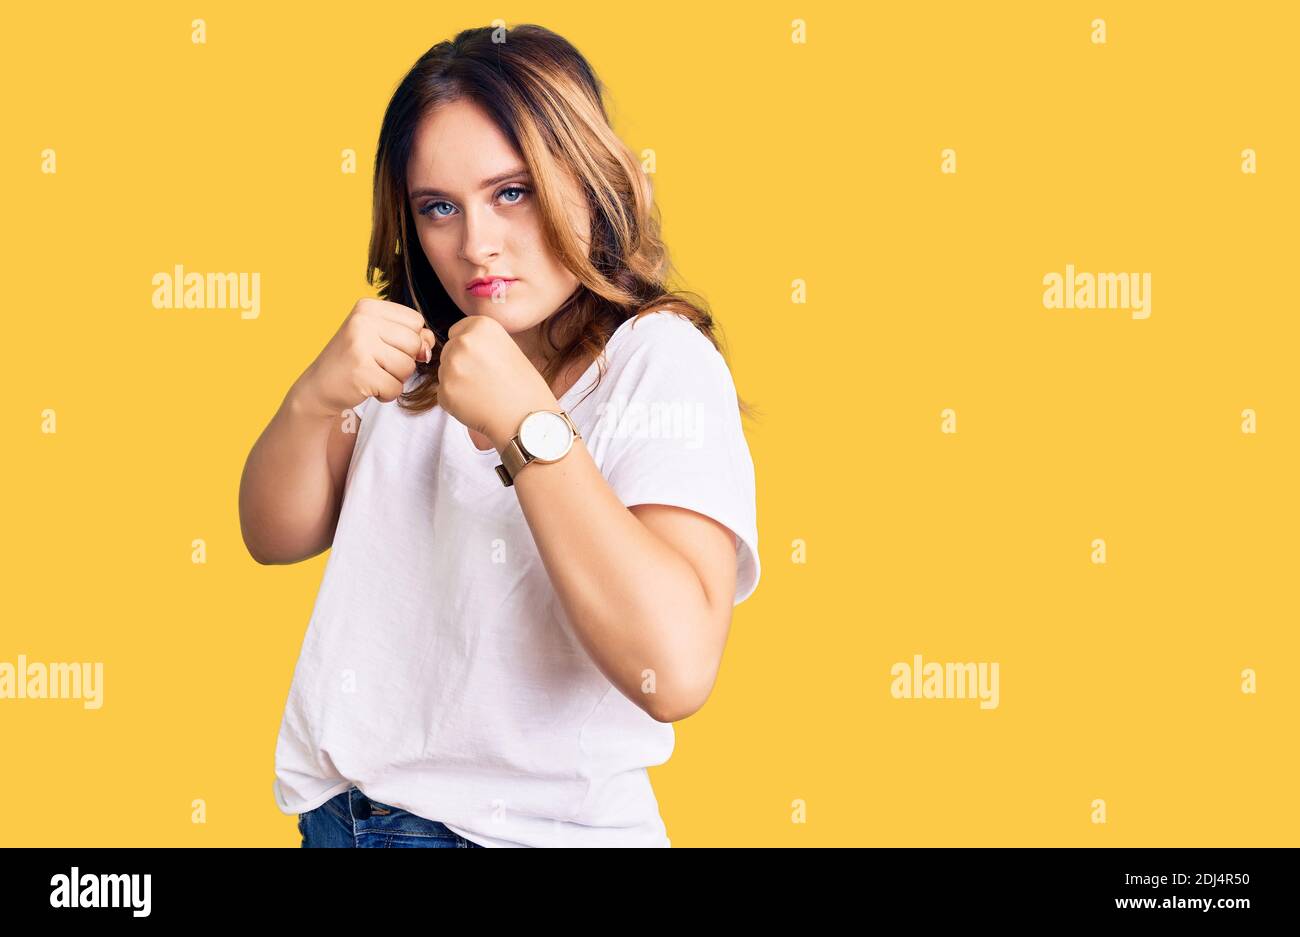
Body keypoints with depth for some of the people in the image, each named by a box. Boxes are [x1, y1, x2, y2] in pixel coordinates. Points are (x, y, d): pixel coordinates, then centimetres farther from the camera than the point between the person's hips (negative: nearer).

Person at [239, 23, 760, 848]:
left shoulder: (660, 363, -17)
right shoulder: (419, 347, 1)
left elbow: (675, 670, -28)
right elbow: (277, 535, 3)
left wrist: (526, 422, -29)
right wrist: (315, 397, -16)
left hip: (529, 826, -5)